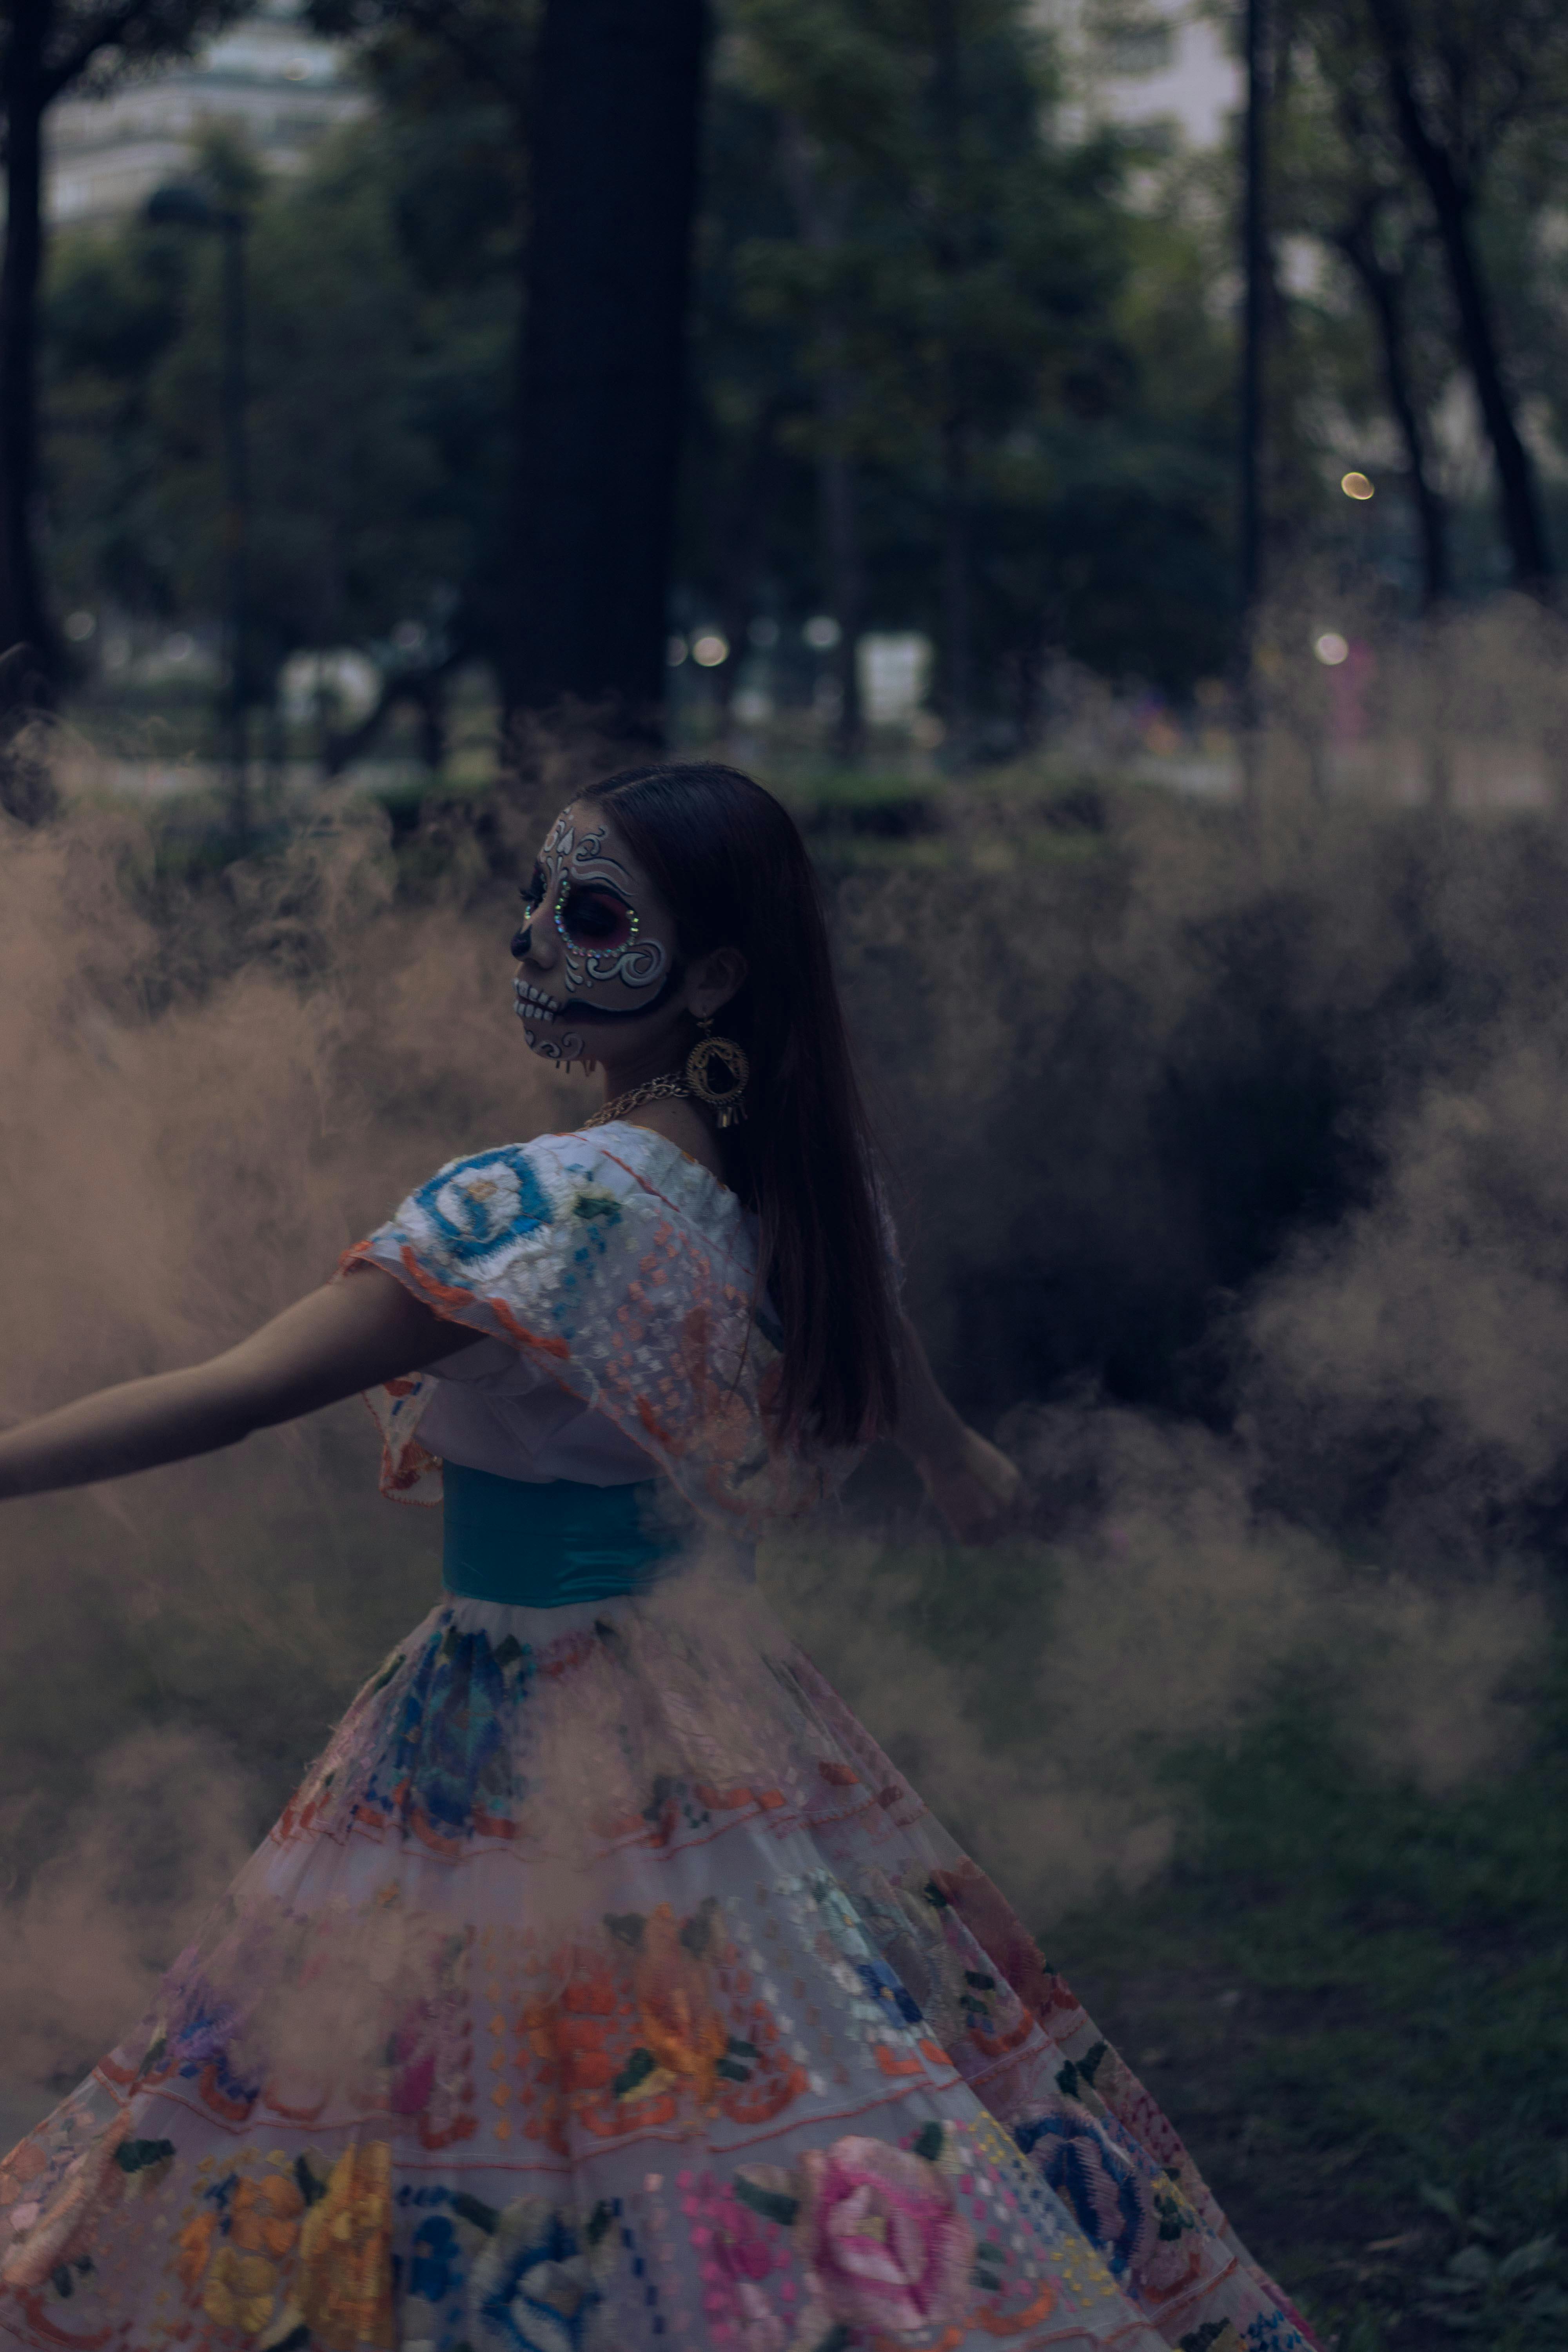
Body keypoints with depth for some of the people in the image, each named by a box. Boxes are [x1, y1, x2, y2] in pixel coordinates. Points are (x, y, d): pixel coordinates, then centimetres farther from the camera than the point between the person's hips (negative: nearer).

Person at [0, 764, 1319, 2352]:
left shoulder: (563, 1201, -23)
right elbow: (877, 1350, 23)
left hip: (516, 1766, -8)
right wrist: (955, 1457, 45)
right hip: (717, 1713, 8)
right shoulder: (793, 1187, 1)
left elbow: (241, 1394, -26)